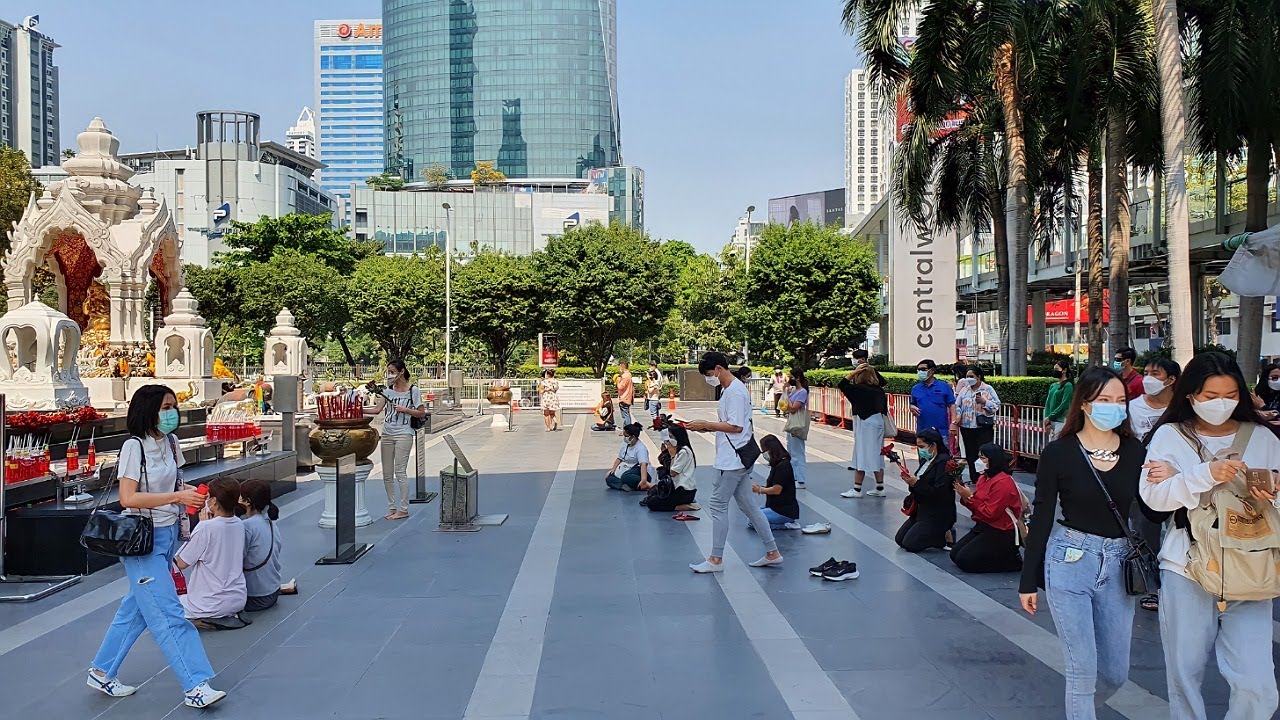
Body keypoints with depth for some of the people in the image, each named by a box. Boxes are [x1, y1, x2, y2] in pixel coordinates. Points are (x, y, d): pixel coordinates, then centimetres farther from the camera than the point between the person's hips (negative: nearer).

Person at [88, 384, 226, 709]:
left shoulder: (170, 442, 7)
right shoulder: (134, 446, -16)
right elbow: (127, 498, -22)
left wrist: (187, 490, 0)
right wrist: (176, 497, -25)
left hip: (167, 534, 8)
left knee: (136, 608, 17)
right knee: (168, 614, -7)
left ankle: (102, 672, 32)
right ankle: (195, 686, -7)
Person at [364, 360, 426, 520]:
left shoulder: (413, 390, -3)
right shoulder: (388, 390, 10)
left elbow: (422, 413, -2)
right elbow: (377, 409, 1)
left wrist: (404, 409, -13)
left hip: (403, 434, -6)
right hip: (387, 434, 6)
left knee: (400, 471, -9)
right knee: (387, 473, 7)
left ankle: (404, 509, -3)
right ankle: (392, 507, 17)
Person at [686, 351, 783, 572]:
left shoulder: (735, 391, -17)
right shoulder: (728, 390, 16)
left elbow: (735, 427, -22)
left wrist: (706, 424, -15)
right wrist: (707, 427, 6)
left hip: (732, 460, -11)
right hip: (737, 457, 11)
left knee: (718, 505, -4)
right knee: (748, 505, 13)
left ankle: (716, 559, 4)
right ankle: (772, 553, 18)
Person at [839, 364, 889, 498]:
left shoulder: (860, 388, -14)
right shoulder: (879, 389, 6)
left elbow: (842, 385, -8)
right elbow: (884, 408, 10)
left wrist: (853, 372, -7)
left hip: (866, 424, -7)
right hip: (879, 422, 7)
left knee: (862, 456, -2)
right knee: (877, 456, 12)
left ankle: (857, 489, 3)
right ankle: (880, 488, 16)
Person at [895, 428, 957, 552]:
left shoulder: (944, 462, -17)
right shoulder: (926, 460, 9)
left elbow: (939, 492, -24)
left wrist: (916, 483, -25)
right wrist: (910, 481, -6)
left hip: (938, 515, -9)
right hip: (922, 510, 9)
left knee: (910, 544, -14)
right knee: (899, 539, 7)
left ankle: (945, 537, 3)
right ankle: (939, 533, 16)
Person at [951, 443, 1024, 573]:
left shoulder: (1003, 483, -20)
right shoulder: (983, 477, 8)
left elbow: (990, 514, -22)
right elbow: (977, 507, 11)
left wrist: (970, 497, -19)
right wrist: (964, 496, -7)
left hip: (1001, 534, -10)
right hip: (984, 528, 10)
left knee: (964, 560, -14)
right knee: (954, 554, 6)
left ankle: (1012, 561, -2)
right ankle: (1003, 556, 13)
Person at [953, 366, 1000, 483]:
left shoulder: (988, 389, 2)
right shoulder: (964, 390, 11)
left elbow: (997, 406, -2)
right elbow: (957, 406, 6)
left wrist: (984, 401, -15)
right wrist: (956, 419, -10)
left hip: (984, 427, -4)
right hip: (967, 427, 4)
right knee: (971, 453, 8)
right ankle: (974, 478, 17)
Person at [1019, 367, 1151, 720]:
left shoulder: (1135, 451, 0)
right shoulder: (1059, 452, -8)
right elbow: (1041, 518, -4)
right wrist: (1028, 580, -1)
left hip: (1117, 563, 4)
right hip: (1069, 561, -4)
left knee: (1116, 672, 14)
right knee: (1083, 671, -1)